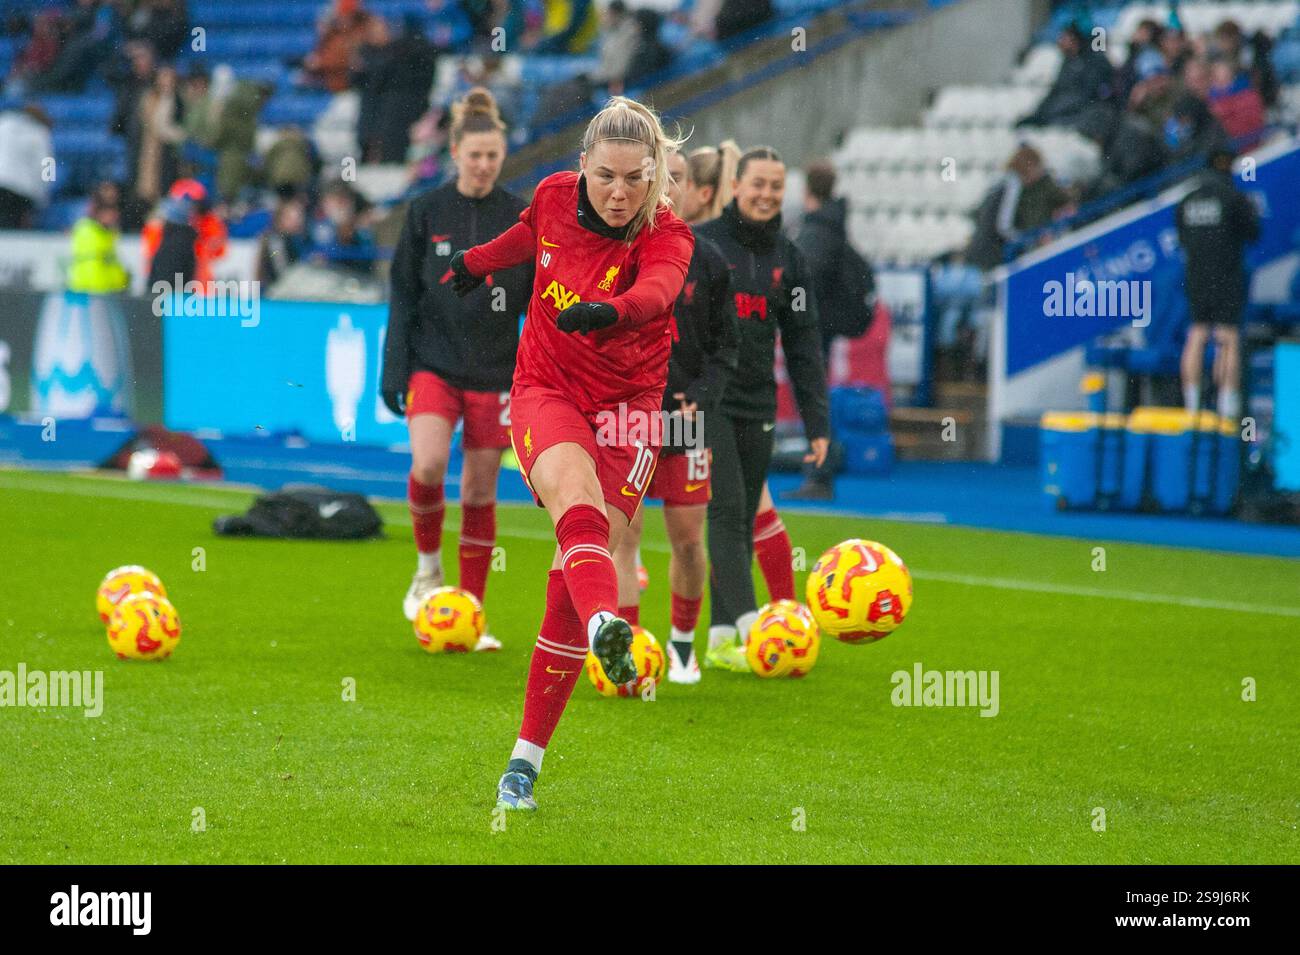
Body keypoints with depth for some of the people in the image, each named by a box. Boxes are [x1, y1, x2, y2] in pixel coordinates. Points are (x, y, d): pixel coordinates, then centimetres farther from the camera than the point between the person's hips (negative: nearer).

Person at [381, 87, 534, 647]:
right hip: (433, 363, -1)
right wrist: (393, 370, -2)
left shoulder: (520, 218, 3)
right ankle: (428, 565, 3)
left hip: (495, 370, 1)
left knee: (480, 491, 2)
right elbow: (402, 295, 4)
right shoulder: (427, 212, 2)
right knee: (428, 464, -23)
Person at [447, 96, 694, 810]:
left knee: (573, 578, -6)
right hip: (546, 392, 1)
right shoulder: (555, 196, -4)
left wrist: (606, 310, -60)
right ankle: (607, 629, -63)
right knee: (576, 496, -33)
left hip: (625, 406, -1)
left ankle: (526, 758, 2)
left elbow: (657, 290, -39)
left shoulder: (667, 236, -15)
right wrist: (480, 261, 39)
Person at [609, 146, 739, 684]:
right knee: (624, 532, -8)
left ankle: (683, 640, 26)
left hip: (684, 417, 1)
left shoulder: (706, 261, 3)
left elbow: (725, 343, 7)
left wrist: (702, 397, -8)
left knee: (688, 538, 4)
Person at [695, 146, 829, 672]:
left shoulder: (789, 259, 11)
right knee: (726, 508, -16)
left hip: (757, 407, 5)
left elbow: (803, 346, 11)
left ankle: (722, 638, 10)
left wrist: (817, 422, 6)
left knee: (742, 521, 5)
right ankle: (750, 623, -26)